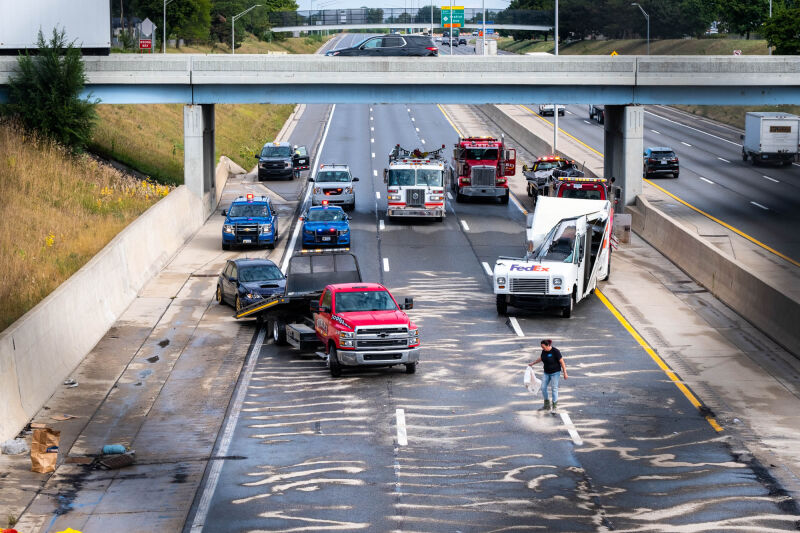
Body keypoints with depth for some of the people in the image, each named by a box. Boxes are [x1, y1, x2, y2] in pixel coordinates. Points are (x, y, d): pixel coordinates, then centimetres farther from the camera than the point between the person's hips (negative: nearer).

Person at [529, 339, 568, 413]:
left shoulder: (555, 351, -20)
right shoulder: (544, 351, -1)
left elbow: (562, 362, -17)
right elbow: (541, 358, 20)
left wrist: (565, 373, -16)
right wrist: (533, 363, 31)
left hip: (555, 372, -7)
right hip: (547, 373, 7)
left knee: (554, 389, -3)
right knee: (543, 388, 5)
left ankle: (555, 407, 7)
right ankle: (547, 406, 19)